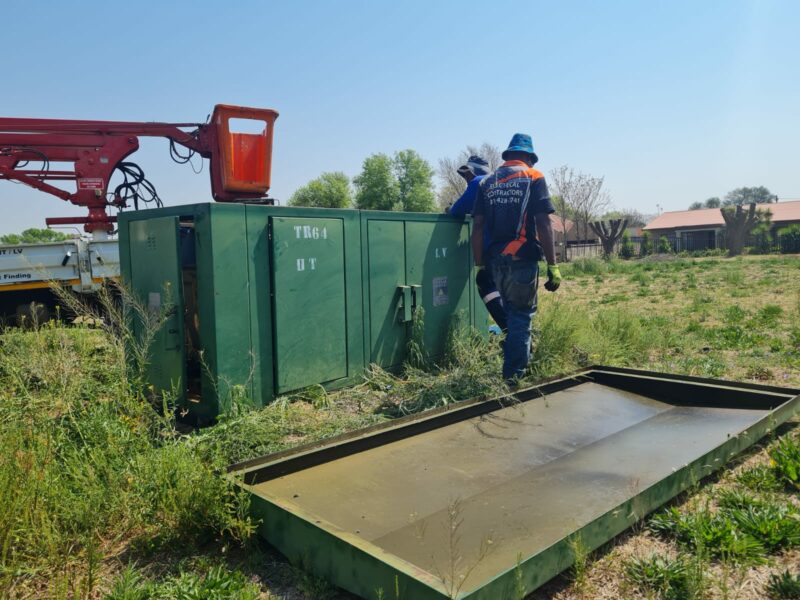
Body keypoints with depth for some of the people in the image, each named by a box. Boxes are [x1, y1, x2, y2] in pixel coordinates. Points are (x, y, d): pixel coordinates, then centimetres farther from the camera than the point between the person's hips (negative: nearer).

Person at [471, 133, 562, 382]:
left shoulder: (487, 182, 12)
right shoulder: (533, 177, 0)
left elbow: (478, 226, 5)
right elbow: (543, 224, -9)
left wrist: (479, 264, 9)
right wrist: (552, 265, -8)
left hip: (496, 260, 4)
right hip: (522, 258, -4)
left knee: (513, 313, 20)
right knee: (522, 315, 4)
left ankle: (522, 359, 30)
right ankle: (513, 375, 6)